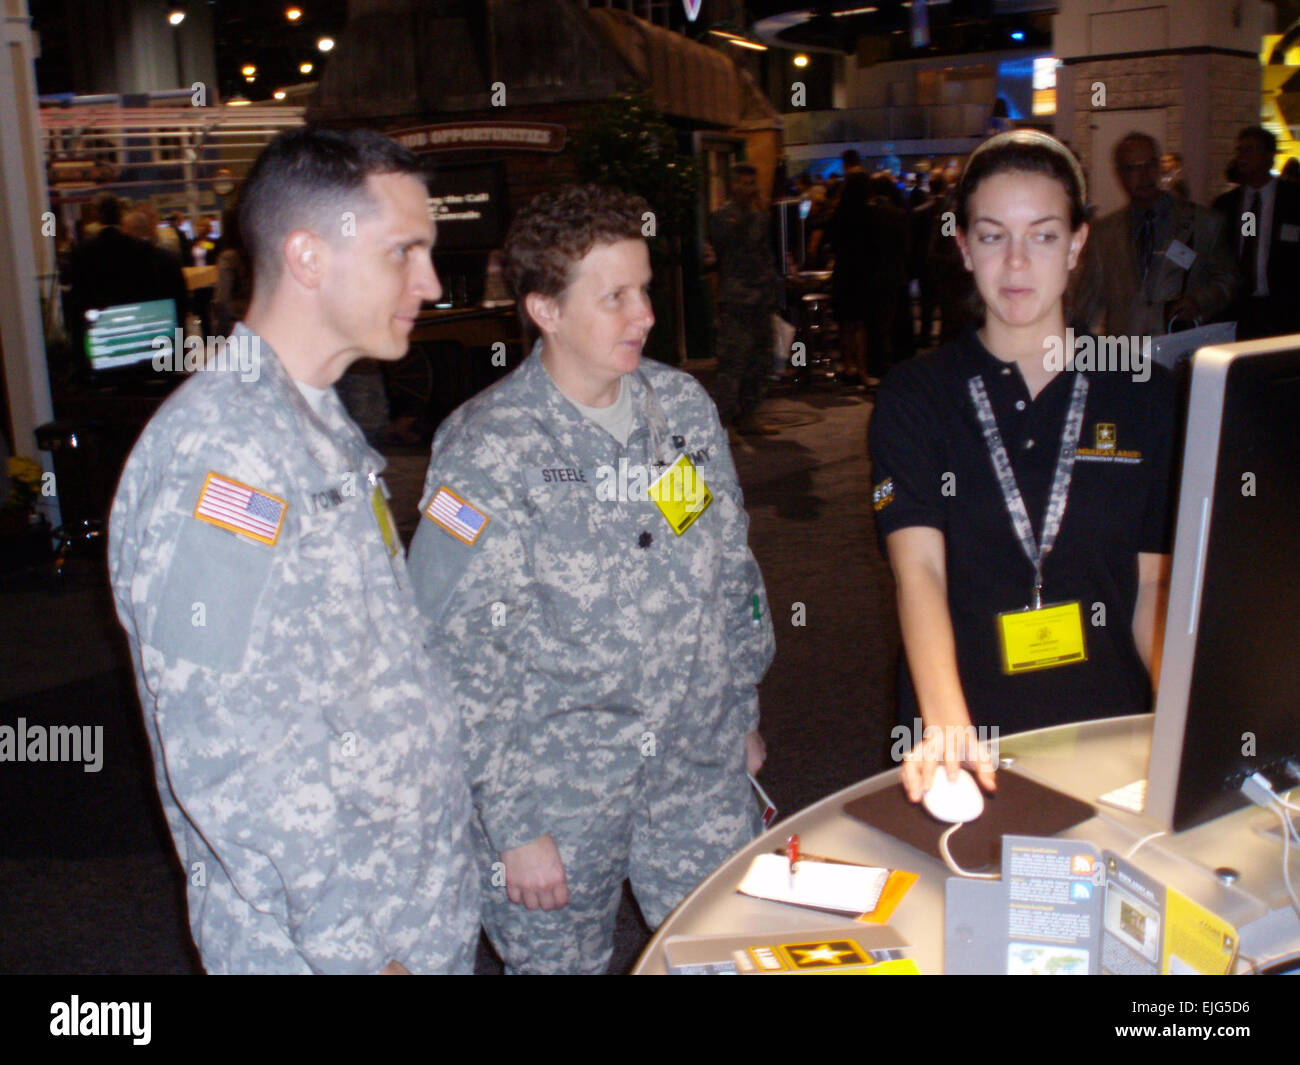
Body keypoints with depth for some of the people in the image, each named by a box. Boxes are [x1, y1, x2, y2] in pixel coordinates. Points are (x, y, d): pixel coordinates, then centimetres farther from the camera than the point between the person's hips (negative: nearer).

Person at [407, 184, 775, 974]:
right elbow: (460, 657, -15)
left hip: (702, 770, 5)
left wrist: (743, 715, 15)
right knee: (561, 960, 13)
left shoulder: (684, 406, 2)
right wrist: (513, 825, -14)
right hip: (559, 795, -4)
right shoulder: (488, 450, -15)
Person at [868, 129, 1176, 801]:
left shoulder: (1145, 397, 7)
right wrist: (948, 728, -28)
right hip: (967, 734, -1)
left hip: (1110, 728, 1)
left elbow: (1154, 585, 7)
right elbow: (918, 568, -12)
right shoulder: (915, 397, 1)